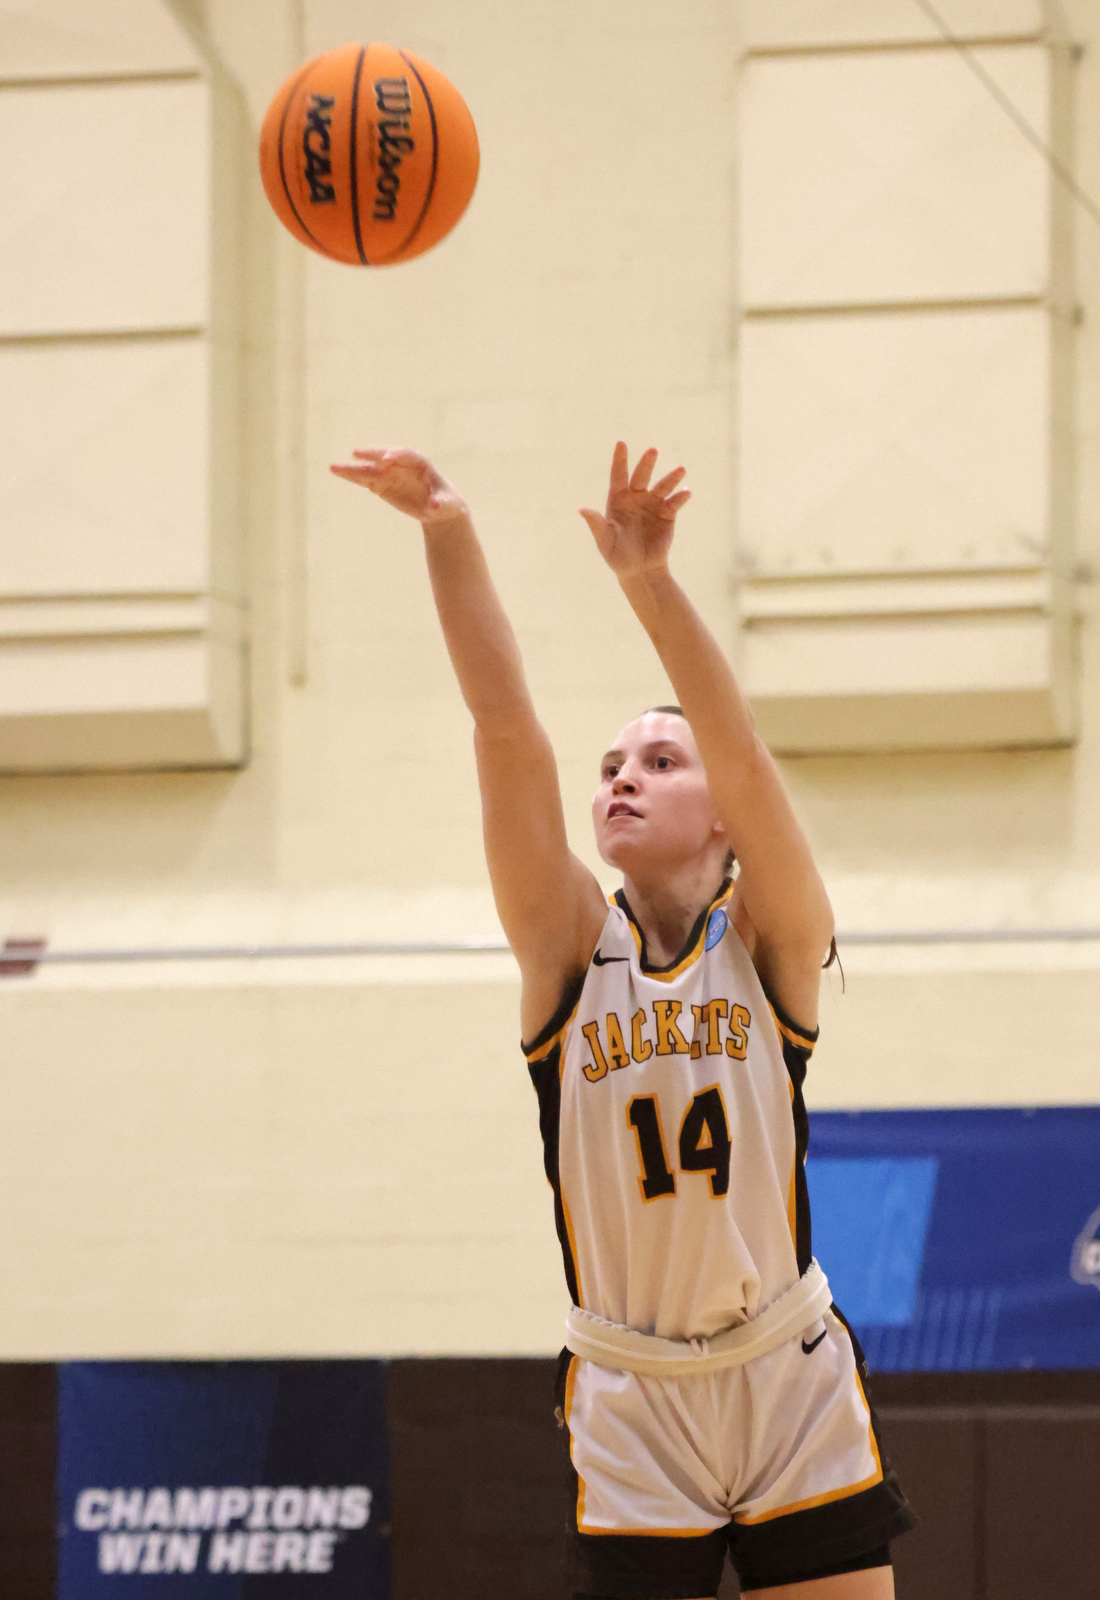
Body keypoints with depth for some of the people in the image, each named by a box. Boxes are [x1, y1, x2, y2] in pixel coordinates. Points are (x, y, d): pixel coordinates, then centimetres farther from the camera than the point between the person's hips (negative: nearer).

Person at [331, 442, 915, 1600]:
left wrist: (649, 580, -32)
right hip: (629, 1407, 1)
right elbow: (507, 734, -11)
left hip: (792, 1388, -1)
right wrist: (449, 537, -22)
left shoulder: (770, 942, -2)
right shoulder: (572, 947, 1)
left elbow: (742, 752, -19)